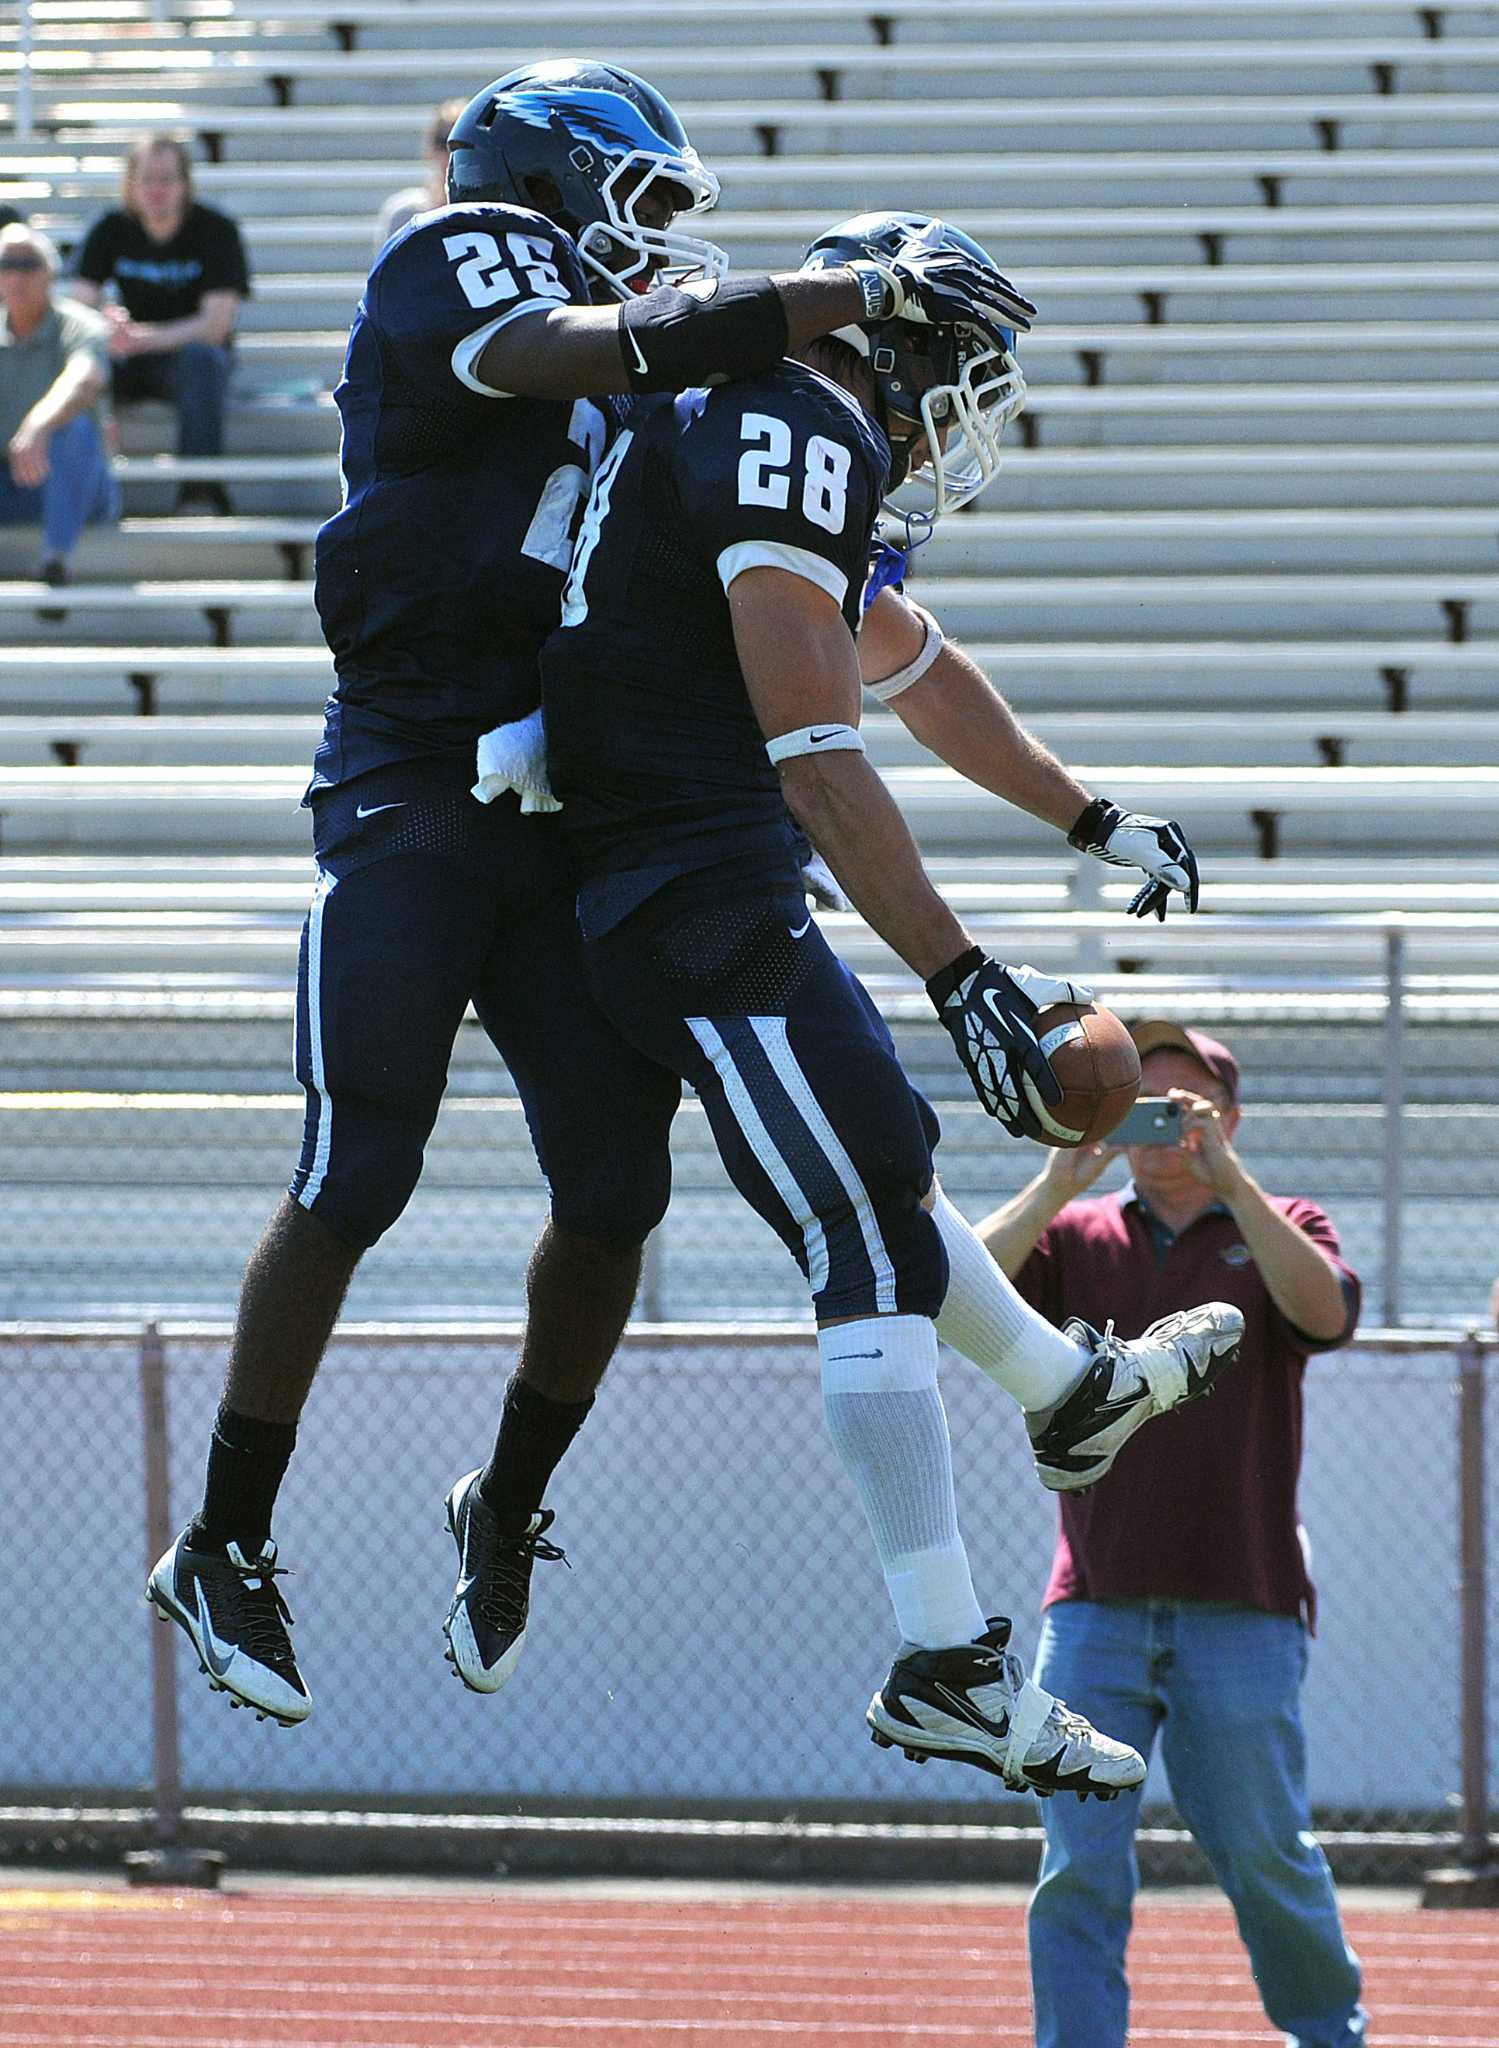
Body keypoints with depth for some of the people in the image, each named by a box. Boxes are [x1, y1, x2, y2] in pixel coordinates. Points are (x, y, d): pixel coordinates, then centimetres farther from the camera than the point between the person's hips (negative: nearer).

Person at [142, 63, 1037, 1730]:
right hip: (412, 795, -7)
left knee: (615, 1191, -1)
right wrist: (849, 295, -21)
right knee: (353, 1183, -10)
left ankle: (505, 1514, 21)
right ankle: (221, 1552, 1)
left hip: (566, 823, 7)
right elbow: (595, 351, -20)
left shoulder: (624, 404, 22)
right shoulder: (456, 262, -1)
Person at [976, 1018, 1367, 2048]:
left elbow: (1324, 1308, -14)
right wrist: (1059, 1184, -13)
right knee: (1080, 1867, -7)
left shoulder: (1279, 1230, 9)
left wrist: (1225, 1172, -18)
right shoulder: (1074, 1234, 12)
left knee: (1264, 1854, 4)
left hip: (1241, 1609, -1)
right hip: (1095, 1605, 1)